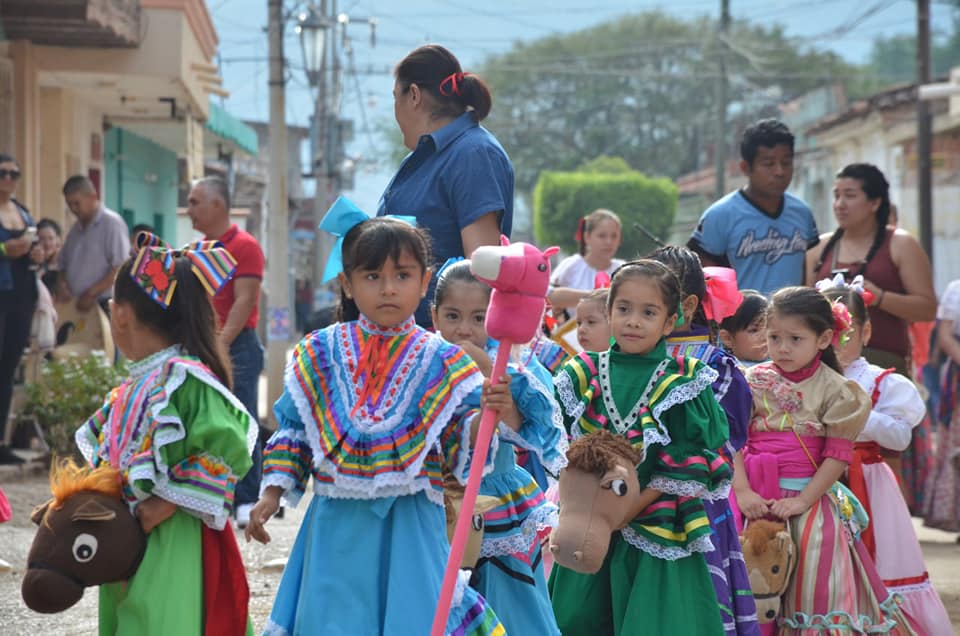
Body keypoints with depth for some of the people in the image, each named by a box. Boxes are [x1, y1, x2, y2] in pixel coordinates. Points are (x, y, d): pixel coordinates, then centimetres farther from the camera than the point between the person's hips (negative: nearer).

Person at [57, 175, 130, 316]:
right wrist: (62, 285, 0)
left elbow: (120, 268, -15)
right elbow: (63, 264, 22)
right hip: (75, 306, 7)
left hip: (103, 305, -7)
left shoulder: (111, 223, -6)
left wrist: (92, 293, -17)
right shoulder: (76, 229, 18)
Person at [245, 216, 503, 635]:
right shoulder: (318, 355, 4)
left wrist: (486, 412, -21)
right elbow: (293, 430, 11)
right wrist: (272, 495, 3)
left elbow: (461, 450, -2)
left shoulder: (441, 363, 0)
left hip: (410, 528, -2)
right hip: (337, 526, 2)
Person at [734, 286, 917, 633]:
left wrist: (803, 500, -14)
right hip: (757, 498, 2)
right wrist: (743, 491, -12)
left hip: (808, 497, -2)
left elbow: (837, 456, -5)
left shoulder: (834, 390, -1)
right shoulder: (755, 381, 6)